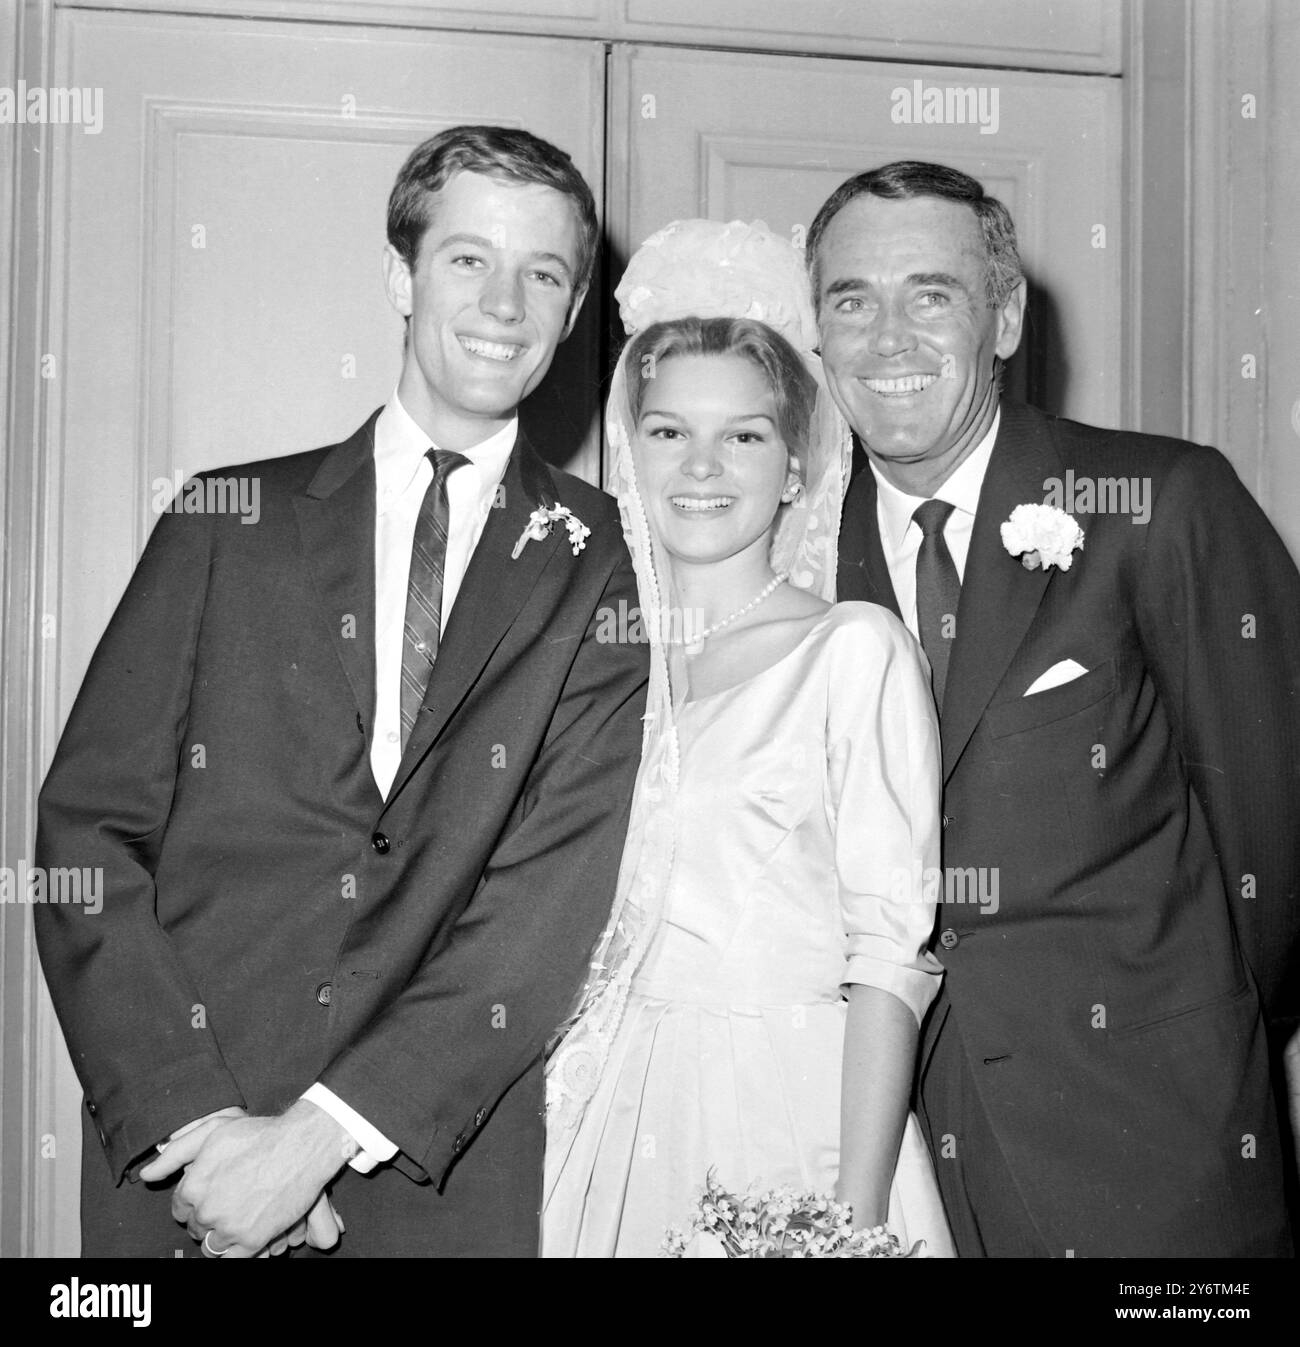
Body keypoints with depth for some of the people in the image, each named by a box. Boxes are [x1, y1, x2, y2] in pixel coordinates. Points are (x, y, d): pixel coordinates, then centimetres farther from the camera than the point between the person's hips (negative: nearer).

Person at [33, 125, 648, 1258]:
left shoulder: (604, 564, 0)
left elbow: (559, 884, -9)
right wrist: (187, 1115, -12)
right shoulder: (232, 521, 4)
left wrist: (326, 1131, -16)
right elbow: (88, 825, -1)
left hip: (451, 1182, -1)